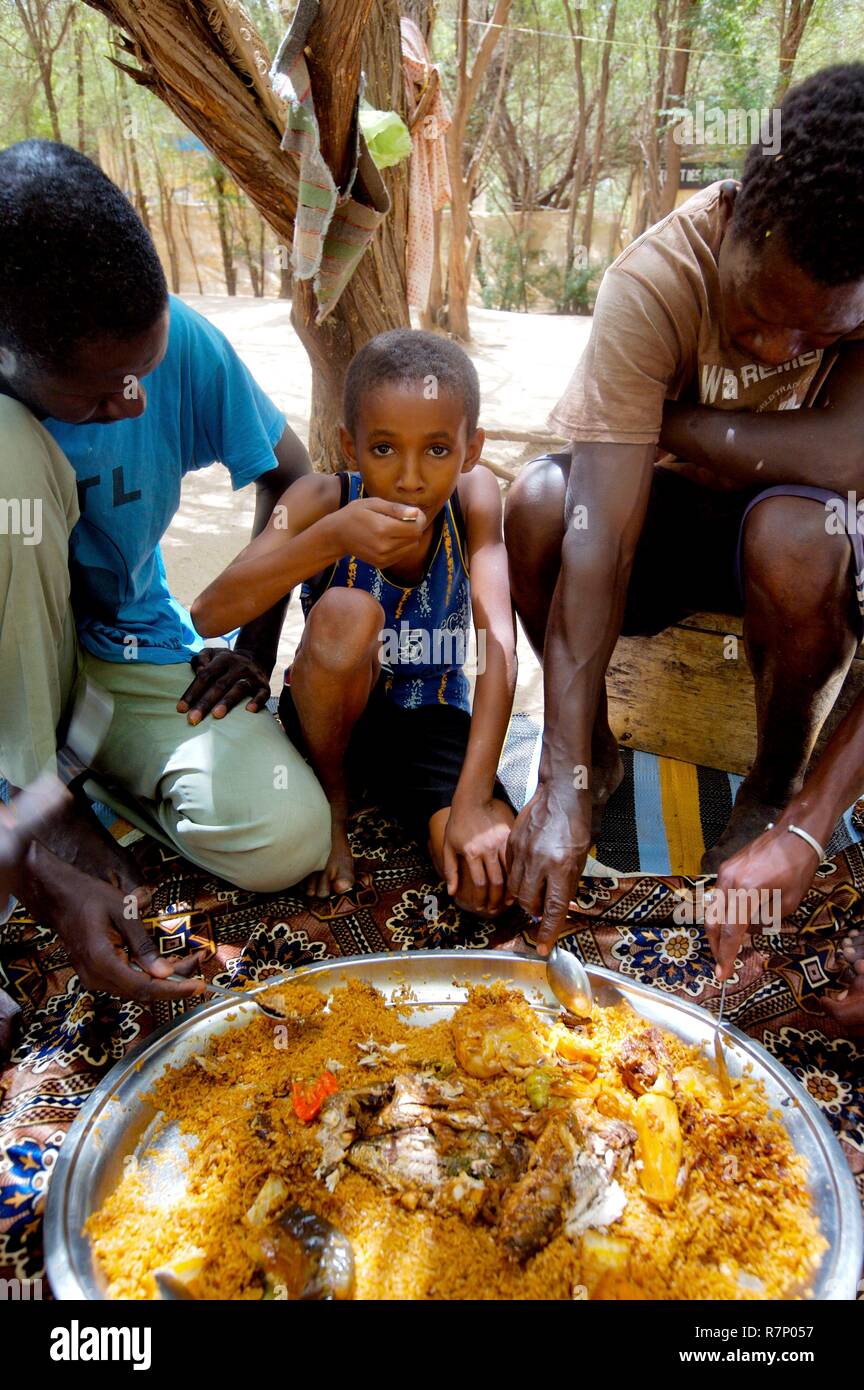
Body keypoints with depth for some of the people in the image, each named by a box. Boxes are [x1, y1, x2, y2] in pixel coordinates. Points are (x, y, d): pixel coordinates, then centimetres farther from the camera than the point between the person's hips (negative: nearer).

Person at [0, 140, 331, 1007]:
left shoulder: (181, 343, -16)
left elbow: (288, 476, 2)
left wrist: (256, 646, -6)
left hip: (127, 651, 2)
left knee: (285, 842, -24)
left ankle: (79, 767, 6)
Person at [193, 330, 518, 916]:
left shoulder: (474, 494, -19)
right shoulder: (324, 499, -21)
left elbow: (499, 644, -27)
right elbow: (209, 617, -30)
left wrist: (472, 801, -36)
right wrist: (331, 538, -44)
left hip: (430, 718, 1)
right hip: (331, 709, 0)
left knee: (489, 881, -25)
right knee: (346, 613, -36)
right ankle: (331, 798, -8)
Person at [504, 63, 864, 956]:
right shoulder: (656, 281, -27)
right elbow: (598, 538, -35)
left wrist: (666, 421, -26)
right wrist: (563, 785, -39)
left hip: (784, 529, 0)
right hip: (669, 518, 0)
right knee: (539, 503, -29)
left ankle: (775, 790, -7)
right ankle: (595, 751, -4)